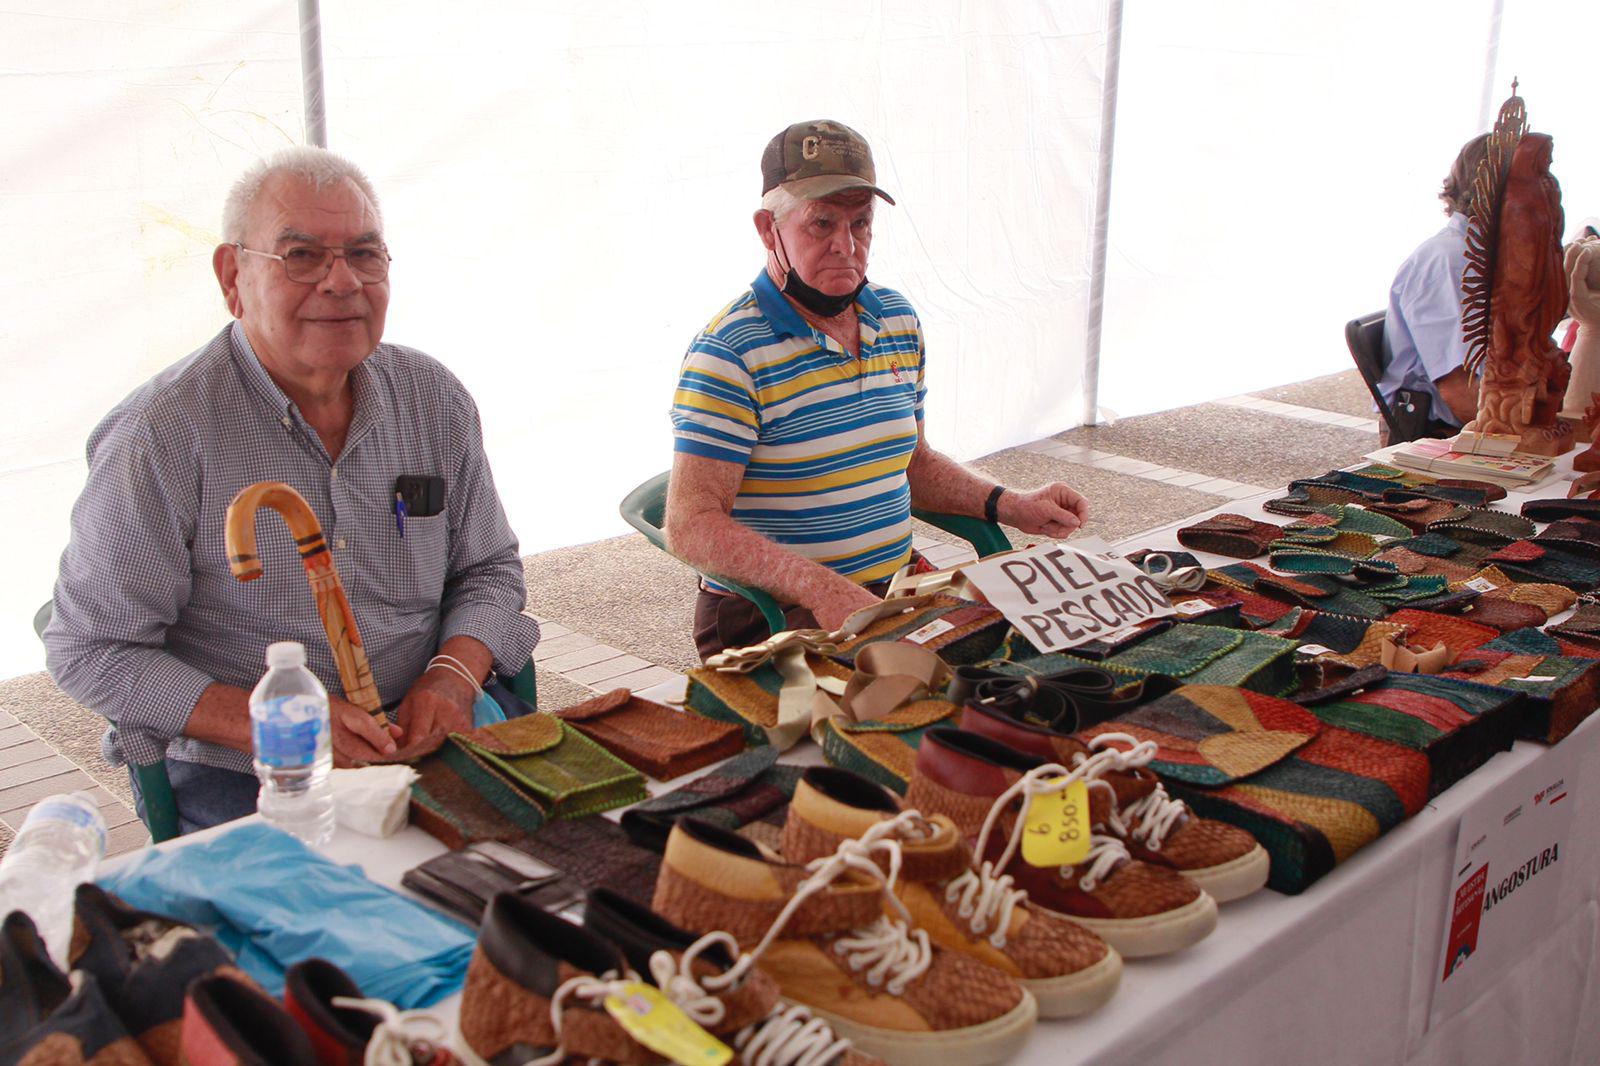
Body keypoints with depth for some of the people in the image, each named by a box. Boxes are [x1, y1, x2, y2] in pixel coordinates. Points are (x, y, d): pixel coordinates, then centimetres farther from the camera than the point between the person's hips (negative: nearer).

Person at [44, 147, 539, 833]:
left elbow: (488, 569, 14)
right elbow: (92, 651, -8)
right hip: (232, 779, -4)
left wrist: (454, 675, -8)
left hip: (424, 748, 4)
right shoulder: (161, 437, -11)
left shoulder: (435, 400, 4)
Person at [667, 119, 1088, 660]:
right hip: (769, 623, -7)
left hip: (895, 594, 7)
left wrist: (1008, 506, 9)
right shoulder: (730, 352, -14)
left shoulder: (899, 322, 11)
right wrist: (820, 589, -32)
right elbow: (692, 523, -20)